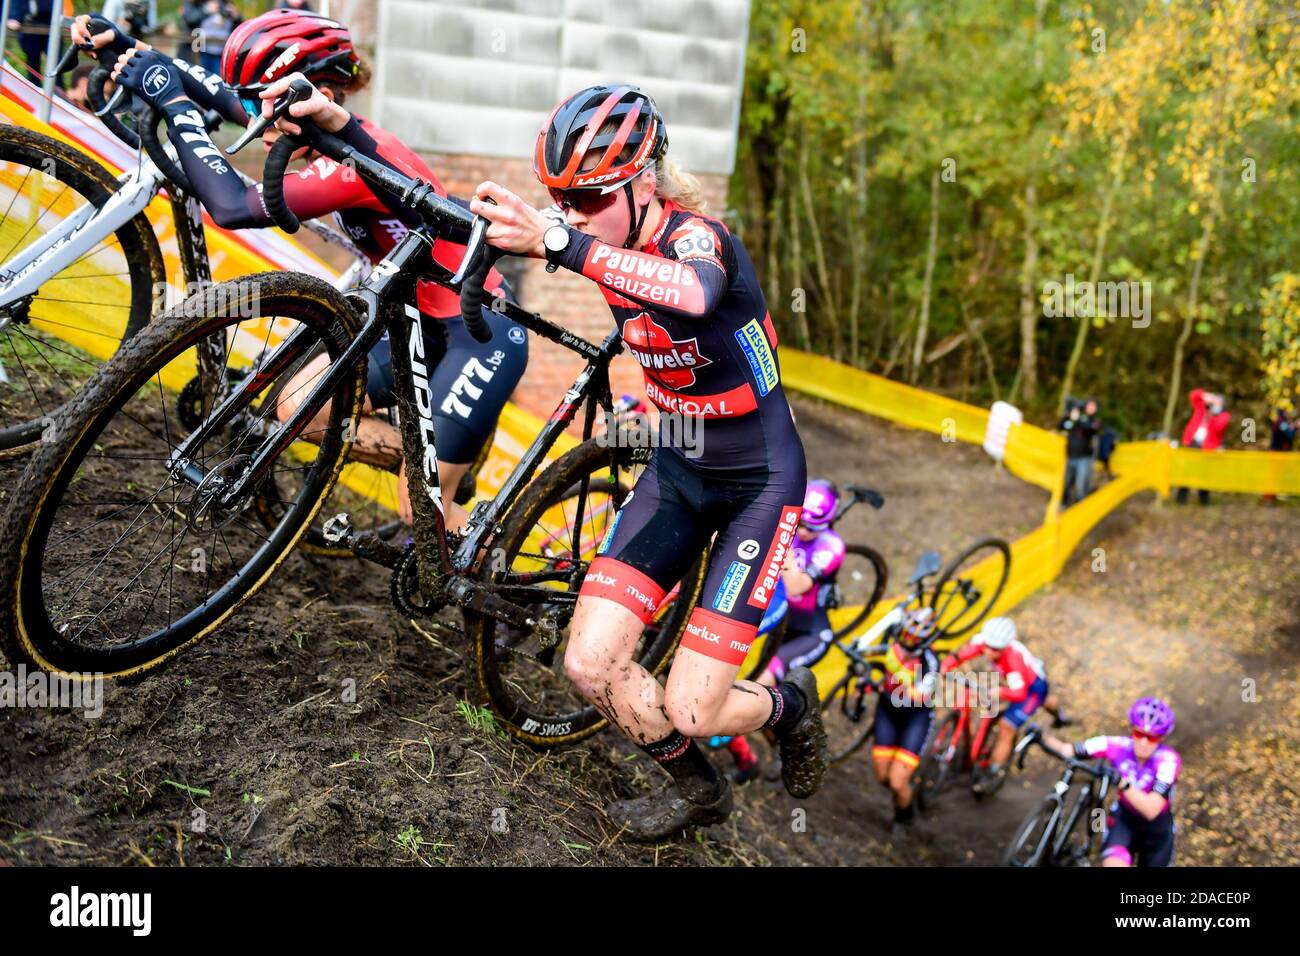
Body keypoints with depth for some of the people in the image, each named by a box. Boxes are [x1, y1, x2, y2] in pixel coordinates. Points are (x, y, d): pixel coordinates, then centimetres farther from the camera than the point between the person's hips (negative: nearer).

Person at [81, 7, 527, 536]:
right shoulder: (340, 140, -1)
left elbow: (233, 207, -37)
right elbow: (229, 98, 11)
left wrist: (173, 102, -29)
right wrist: (151, 60, 0)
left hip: (482, 331, -9)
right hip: (423, 316, 9)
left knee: (420, 510, -7)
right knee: (298, 408, 7)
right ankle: (434, 469, 18)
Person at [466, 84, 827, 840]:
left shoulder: (699, 237, -26)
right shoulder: (607, 244, -5)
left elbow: (692, 293, -49)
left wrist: (558, 243, -62)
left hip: (758, 482, -6)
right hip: (677, 470, 6)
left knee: (688, 712, -10)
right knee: (590, 665, -6)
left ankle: (790, 705, 26)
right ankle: (698, 790, 22)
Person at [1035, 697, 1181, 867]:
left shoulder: (1168, 760, -29)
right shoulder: (1118, 745, -21)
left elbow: (1151, 810, -39)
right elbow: (1065, 750, -23)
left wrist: (1124, 784, -56)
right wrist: (1043, 736, -43)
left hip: (1156, 828, 0)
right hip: (1124, 817, 1)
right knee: (1113, 863, -27)